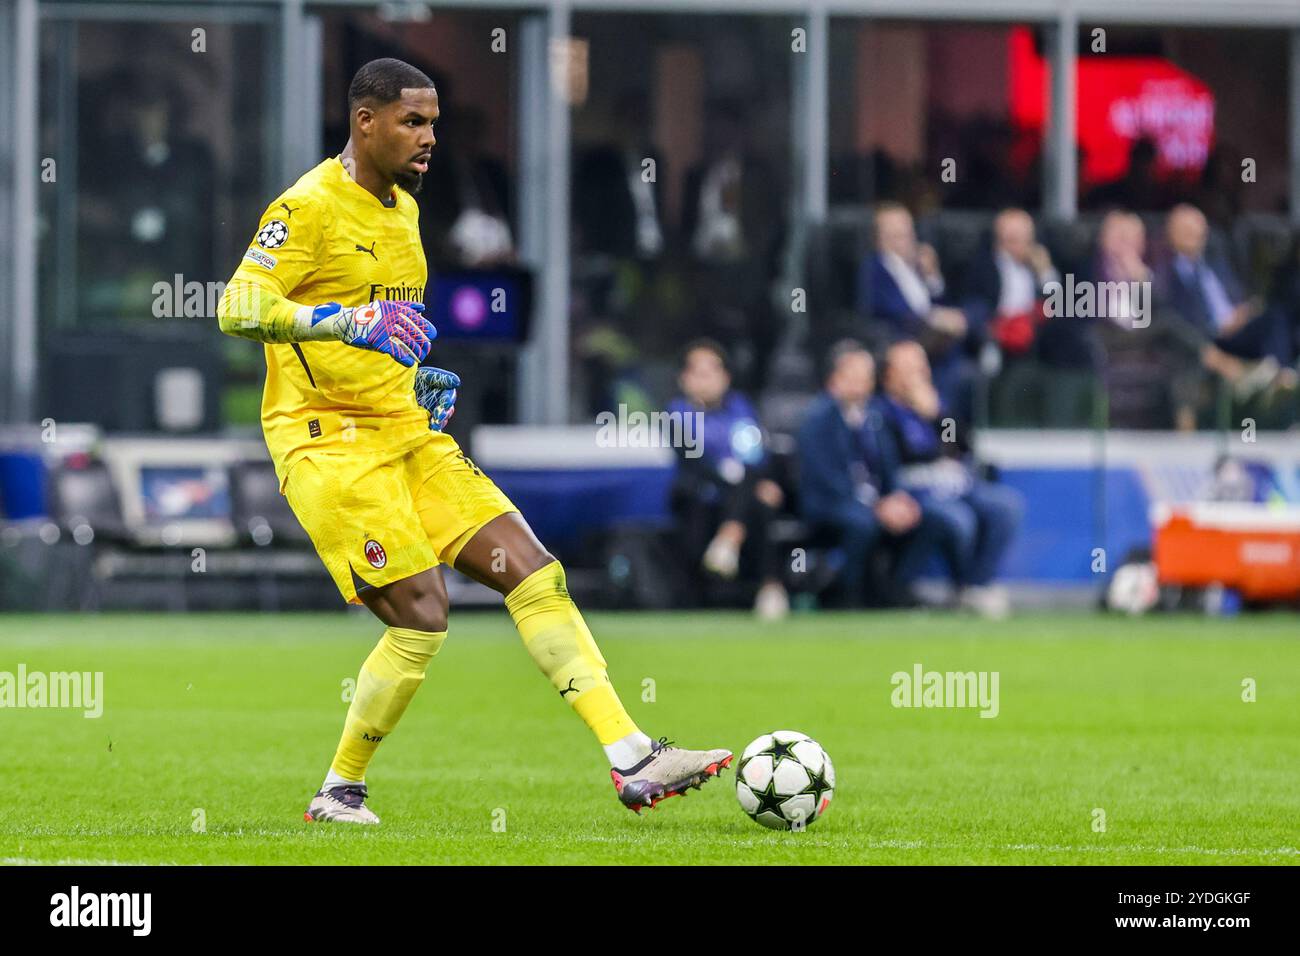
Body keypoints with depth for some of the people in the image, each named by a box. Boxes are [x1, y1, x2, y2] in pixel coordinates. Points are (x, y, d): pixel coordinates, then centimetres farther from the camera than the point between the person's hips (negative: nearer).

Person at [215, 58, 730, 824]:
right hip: (330, 441, -8)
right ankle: (339, 794, 4)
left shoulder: (402, 209, 16)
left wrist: (419, 382, 15)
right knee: (421, 618, -15)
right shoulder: (310, 208, -12)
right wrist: (346, 321, -36)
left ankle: (632, 760, -6)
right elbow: (237, 307, -24)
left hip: (406, 434, 8)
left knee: (534, 571, -3)